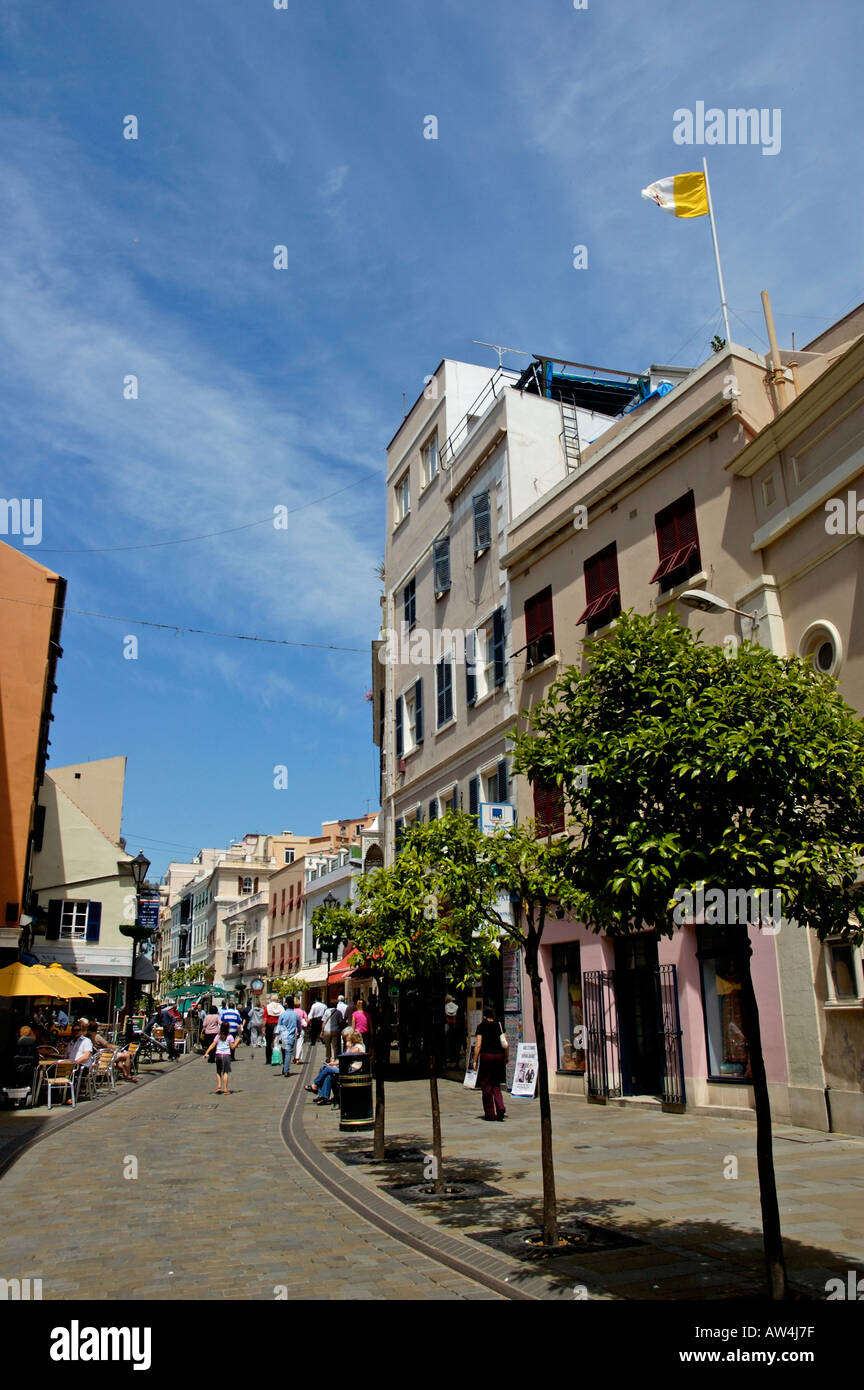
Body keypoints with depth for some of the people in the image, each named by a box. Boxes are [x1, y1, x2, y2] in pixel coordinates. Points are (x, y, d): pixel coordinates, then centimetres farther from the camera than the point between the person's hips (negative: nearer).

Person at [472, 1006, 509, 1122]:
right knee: (496, 1085, 15)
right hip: (499, 1056, 4)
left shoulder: (482, 1026, -2)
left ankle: (490, 1114, 8)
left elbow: (478, 1045, -7)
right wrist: (506, 1058, 14)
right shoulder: (499, 1026, 8)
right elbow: (506, 1044, 3)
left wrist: (475, 1061, -4)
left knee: (486, 1086, 6)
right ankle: (500, 1107, -5)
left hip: (486, 1055, -4)